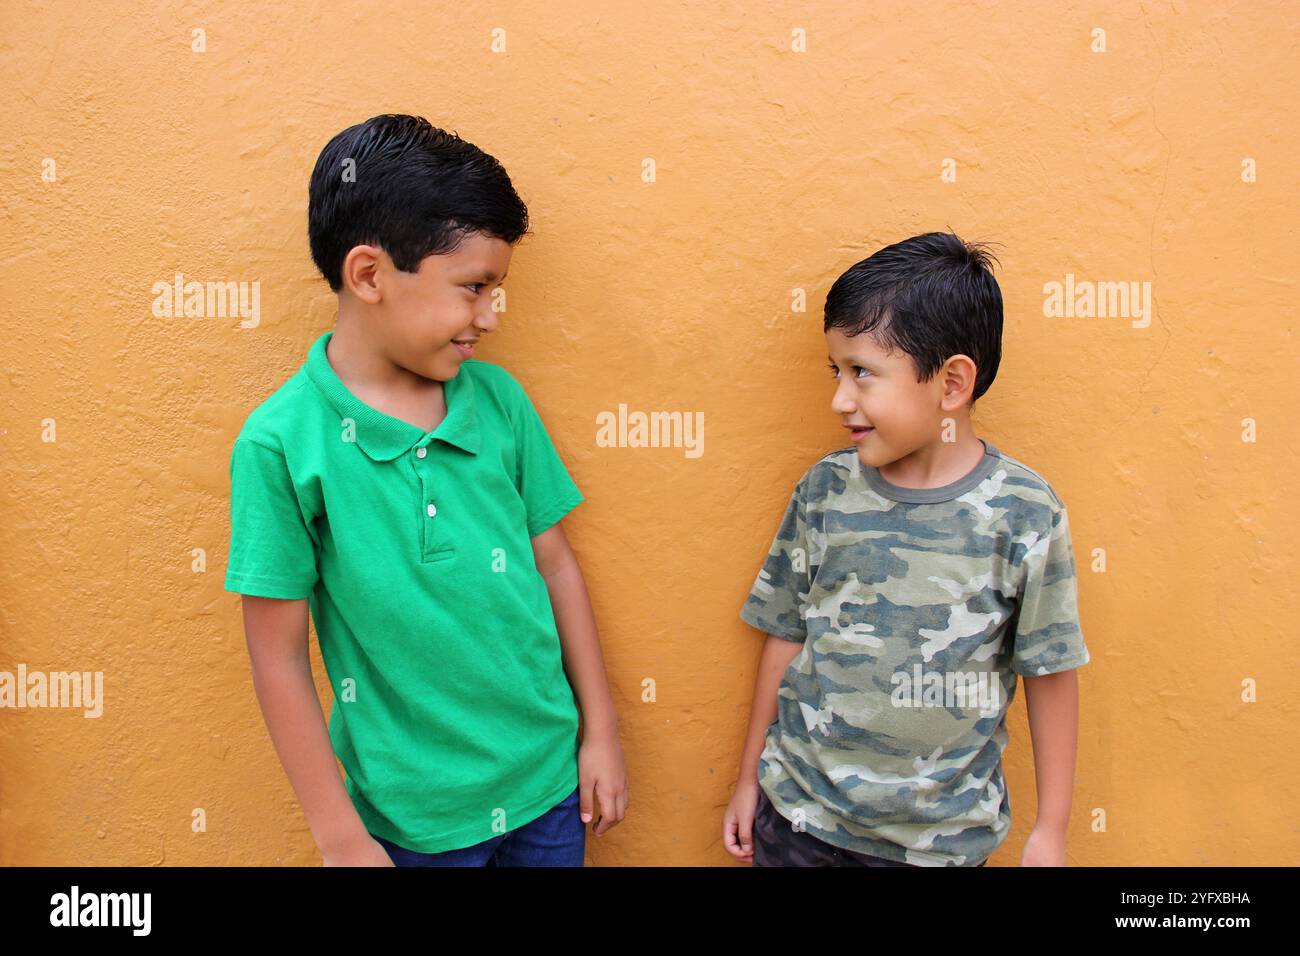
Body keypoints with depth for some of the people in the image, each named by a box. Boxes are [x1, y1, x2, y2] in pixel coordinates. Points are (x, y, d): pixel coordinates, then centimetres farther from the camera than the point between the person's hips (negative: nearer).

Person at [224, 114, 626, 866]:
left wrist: (600, 731, 5)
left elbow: (555, 561, 1)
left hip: (550, 780, 4)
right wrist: (342, 838, -5)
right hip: (412, 817, -3)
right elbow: (280, 657, -11)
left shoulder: (500, 399, -6)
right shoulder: (281, 444, -16)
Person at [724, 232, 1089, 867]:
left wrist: (1051, 830, 1)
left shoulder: (1026, 513, -14)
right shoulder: (825, 490, -9)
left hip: (943, 834, -1)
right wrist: (750, 778, 7)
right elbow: (786, 636, 0)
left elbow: (1050, 673, -5)